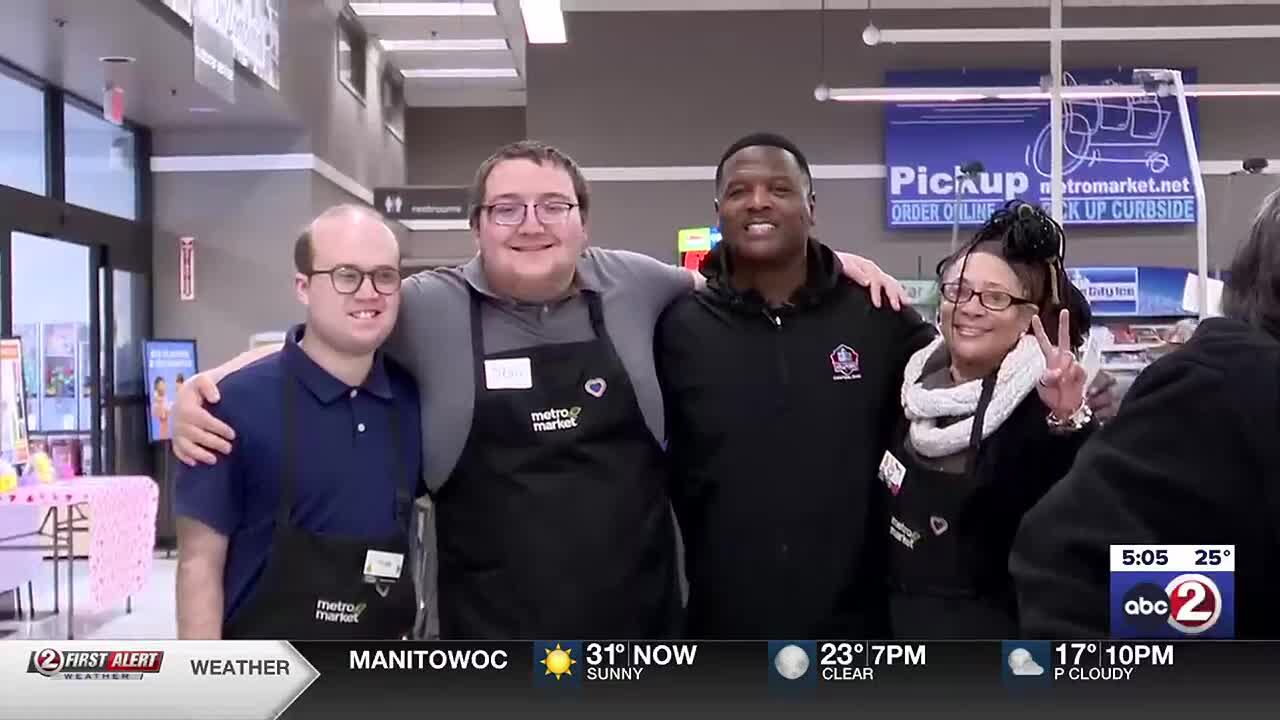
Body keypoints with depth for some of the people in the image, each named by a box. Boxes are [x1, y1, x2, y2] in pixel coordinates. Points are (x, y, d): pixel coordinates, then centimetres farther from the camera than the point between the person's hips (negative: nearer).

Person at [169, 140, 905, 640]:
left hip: (639, 627, 2)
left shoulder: (635, 286, 2)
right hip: (492, 641, -2)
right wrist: (208, 385, -5)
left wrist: (828, 262, 11)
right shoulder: (429, 309, -3)